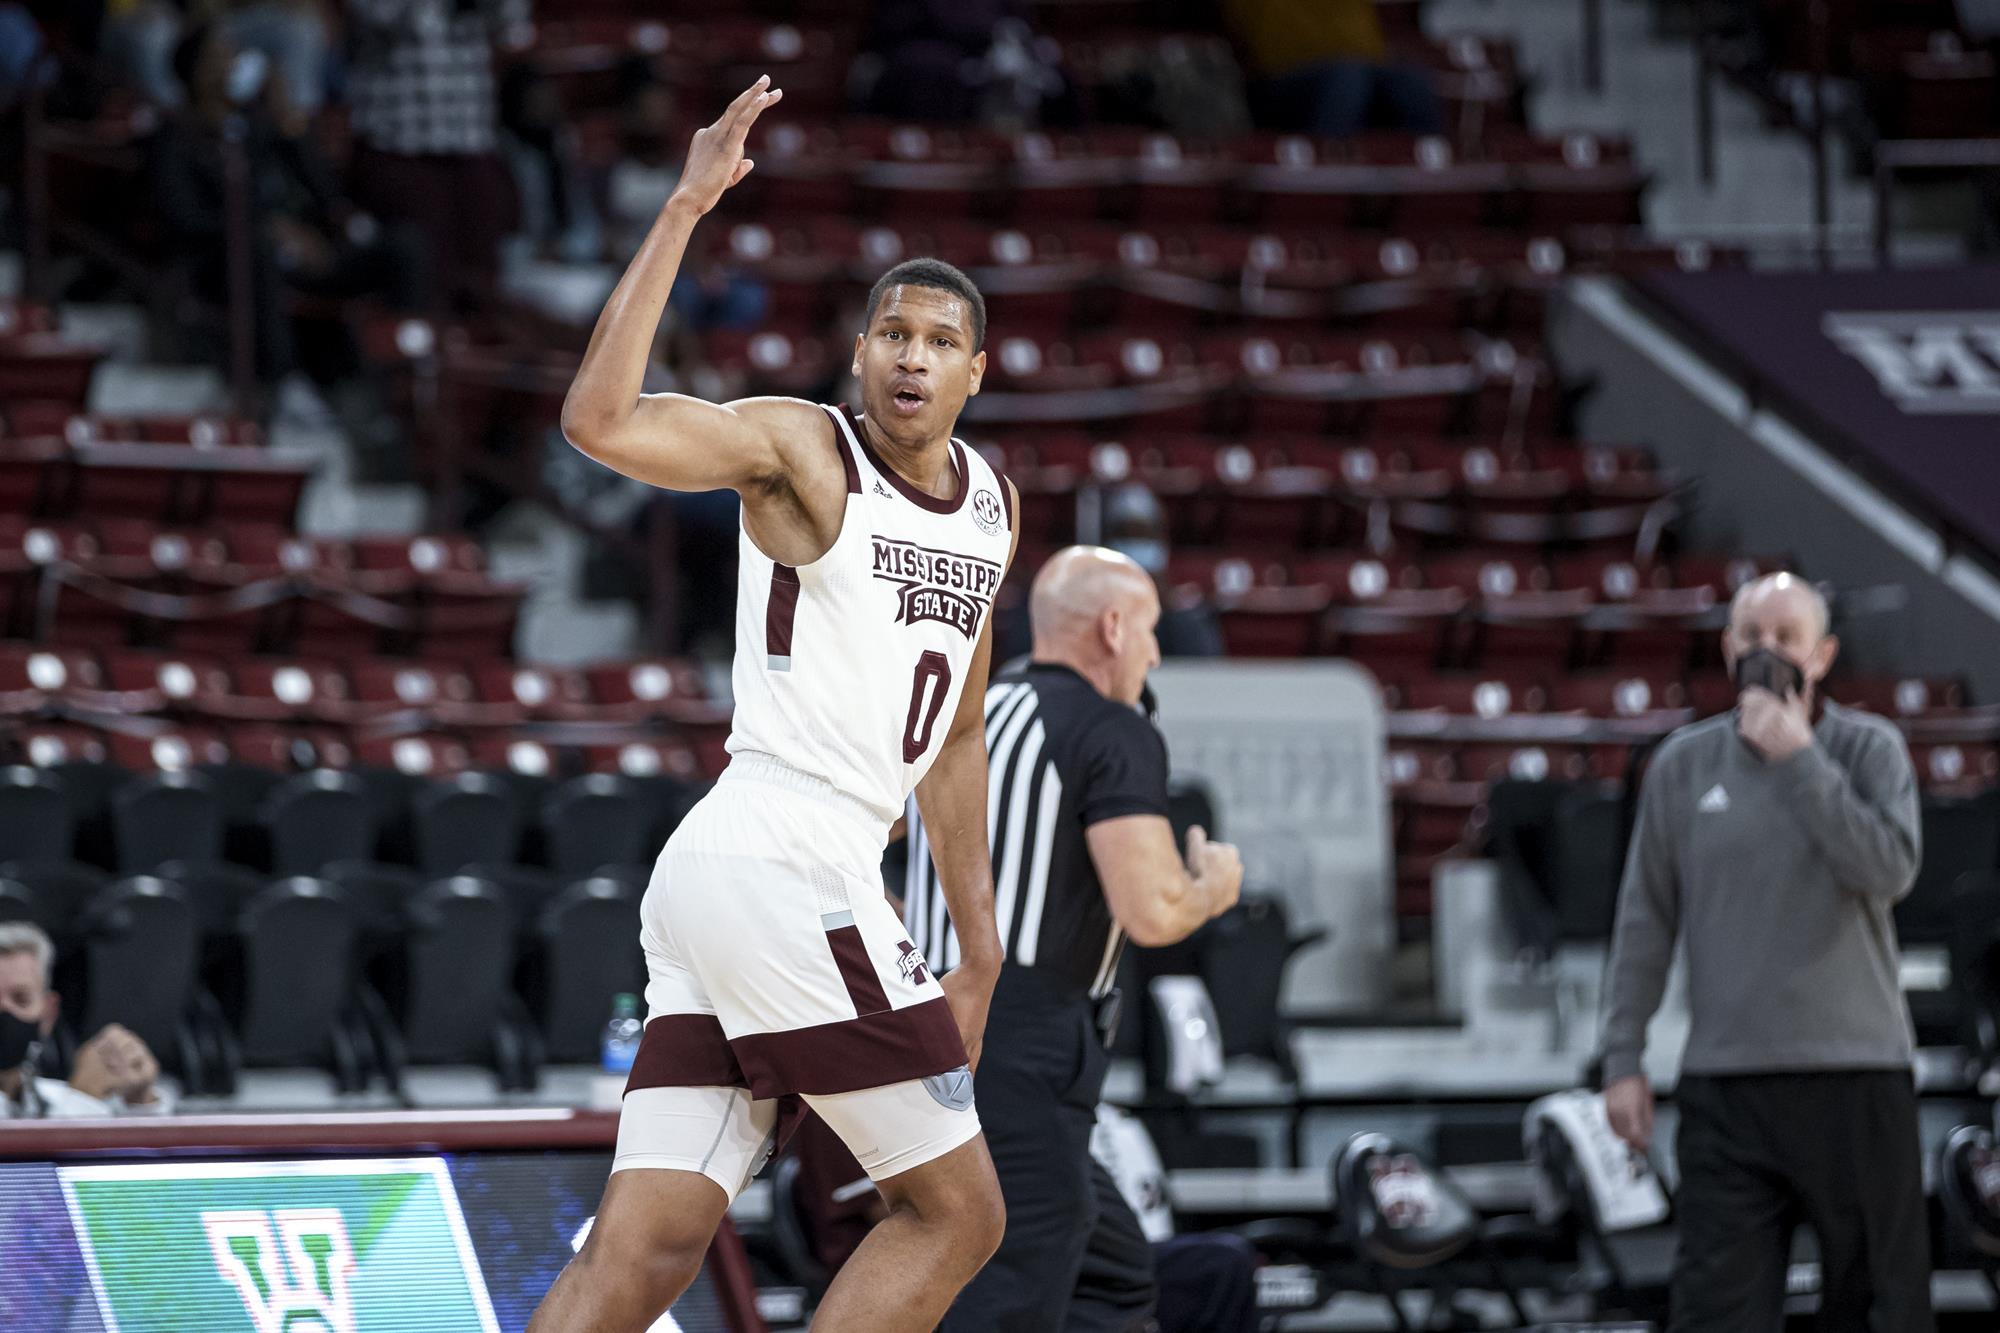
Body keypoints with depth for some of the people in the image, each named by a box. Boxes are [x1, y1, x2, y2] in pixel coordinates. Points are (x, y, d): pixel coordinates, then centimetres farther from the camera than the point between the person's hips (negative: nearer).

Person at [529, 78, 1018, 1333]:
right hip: (780, 865, -8)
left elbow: (954, 736, 28)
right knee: (959, 1214, -3)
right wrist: (683, 211, -24)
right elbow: (600, 419, -22)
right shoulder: (800, 448, -4)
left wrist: (980, 954, 28)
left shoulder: (993, 504, 20)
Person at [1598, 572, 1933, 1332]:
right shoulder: (1684, 764, 8)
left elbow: (1890, 869, -14)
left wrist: (1797, 758, -14)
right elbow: (1645, 921, 10)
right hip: (1726, 1083, 1)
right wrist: (1623, 1057, 5)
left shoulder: (1868, 749, 2)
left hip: (1855, 1076, -1)